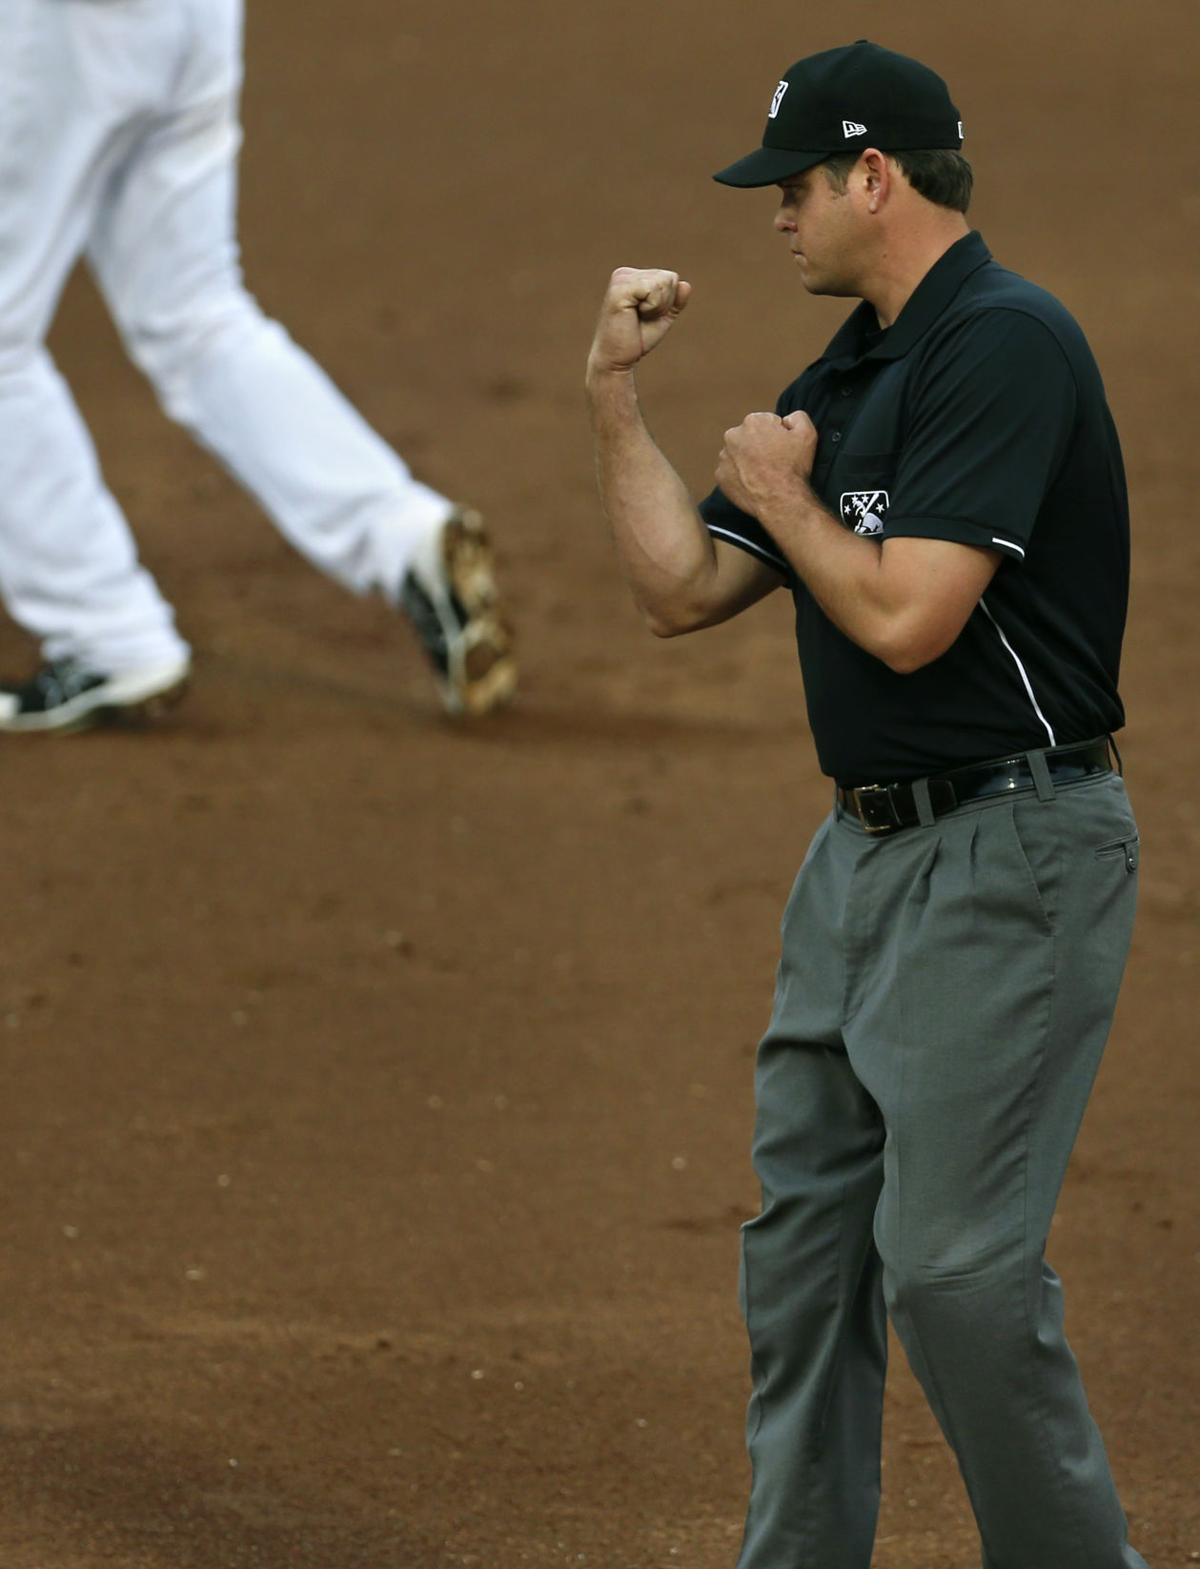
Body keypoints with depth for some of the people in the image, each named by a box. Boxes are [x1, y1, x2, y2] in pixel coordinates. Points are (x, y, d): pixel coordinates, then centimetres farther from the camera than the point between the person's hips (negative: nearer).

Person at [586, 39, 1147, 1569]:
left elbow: (908, 618, -23)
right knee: (800, 1236, 11)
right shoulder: (848, 377, 14)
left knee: (953, 1258, -13)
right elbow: (681, 588, 16)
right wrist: (616, 393, 9)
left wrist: (779, 488, -6)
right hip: (864, 850, 10)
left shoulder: (1004, 343, -16)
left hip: (1006, 859, -10)